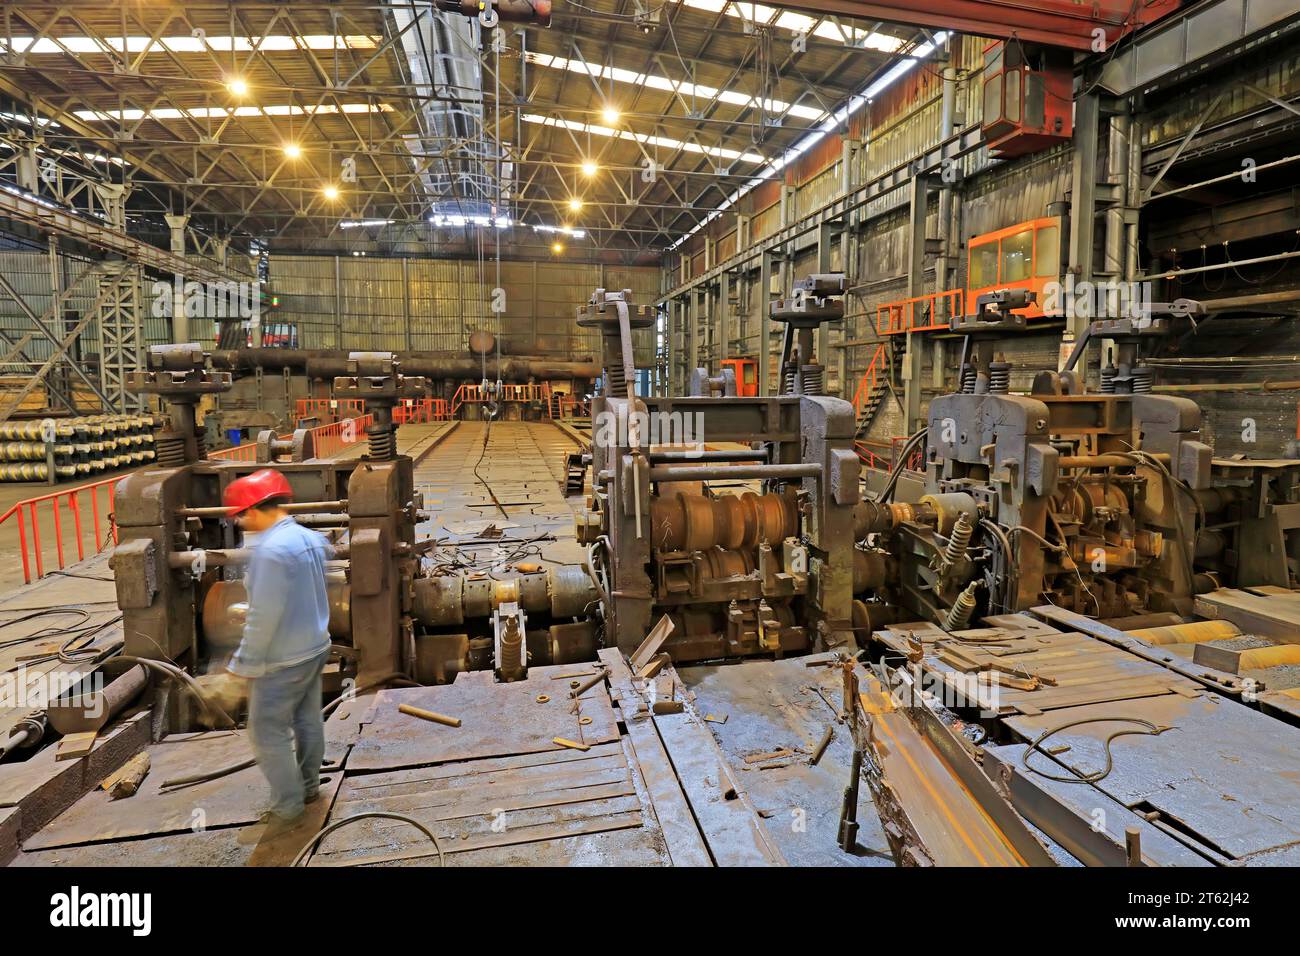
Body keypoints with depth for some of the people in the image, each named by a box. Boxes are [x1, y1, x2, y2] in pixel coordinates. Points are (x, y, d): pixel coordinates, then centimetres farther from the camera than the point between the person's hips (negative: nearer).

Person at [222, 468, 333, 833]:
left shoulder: (271, 549, -26)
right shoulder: (310, 537, 0)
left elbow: (264, 616, -25)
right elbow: (327, 550, 25)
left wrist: (245, 662, -15)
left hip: (283, 660, -9)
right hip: (315, 648, 9)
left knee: (268, 732, 7)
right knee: (308, 721, 20)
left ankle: (288, 805, 17)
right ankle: (308, 786, 35)